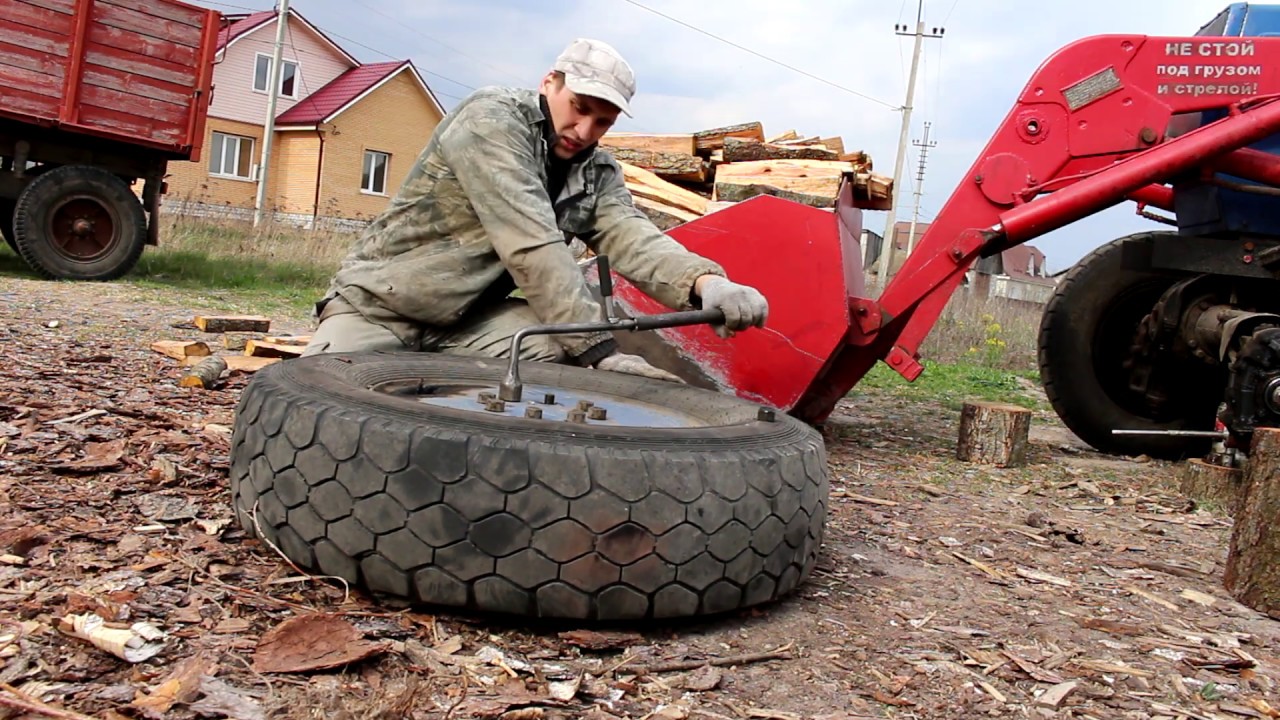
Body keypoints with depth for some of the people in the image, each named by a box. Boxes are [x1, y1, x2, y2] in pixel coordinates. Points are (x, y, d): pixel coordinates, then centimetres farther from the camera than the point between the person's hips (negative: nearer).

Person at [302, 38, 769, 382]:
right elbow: (532, 246, -30)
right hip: (377, 305, -4)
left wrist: (706, 283, -40)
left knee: (555, 348, -25)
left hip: (472, 318, 5)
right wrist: (600, 351, -35)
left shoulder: (599, 175, 2)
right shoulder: (491, 118, -19)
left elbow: (632, 238, -18)